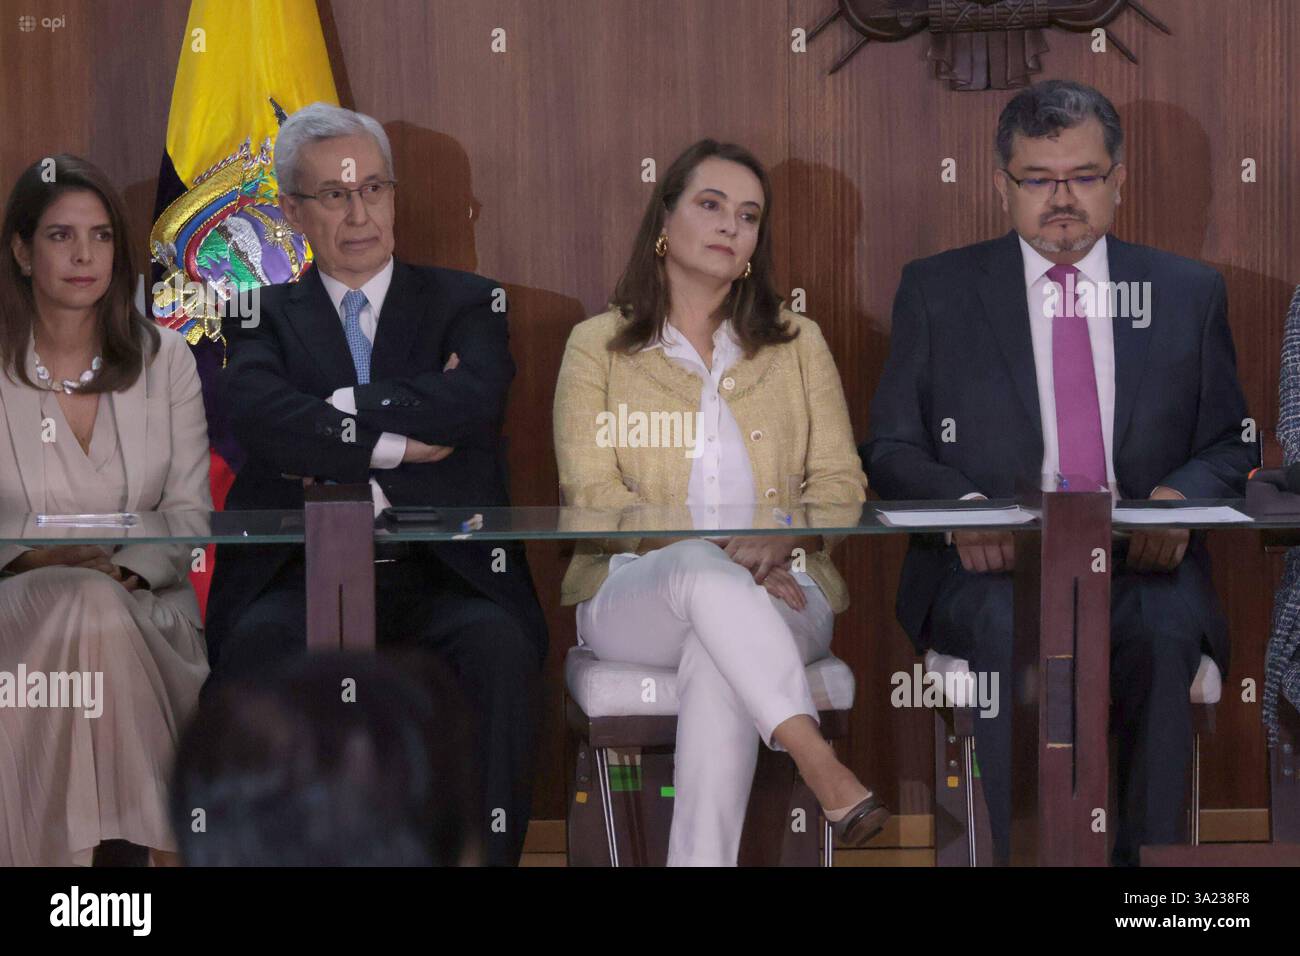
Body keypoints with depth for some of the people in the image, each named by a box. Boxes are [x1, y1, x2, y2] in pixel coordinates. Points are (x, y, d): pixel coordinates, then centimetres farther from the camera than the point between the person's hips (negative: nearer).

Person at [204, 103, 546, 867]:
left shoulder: (466, 303, 17)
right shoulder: (269, 317, 17)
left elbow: (477, 398, -7)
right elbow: (258, 415, -7)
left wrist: (331, 417, -7)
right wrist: (395, 441, -11)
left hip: (440, 574, 0)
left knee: (500, 646, -33)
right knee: (259, 642, -34)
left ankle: (489, 852, -25)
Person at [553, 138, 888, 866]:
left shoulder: (798, 344, 18)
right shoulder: (597, 346, 11)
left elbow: (841, 482, 9)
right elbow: (592, 496, -2)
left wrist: (779, 539, -15)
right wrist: (714, 556, -17)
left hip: (777, 603, 1)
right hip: (634, 596, -1)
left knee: (720, 661, -35)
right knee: (703, 572, -38)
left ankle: (702, 858, -44)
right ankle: (826, 772, -51)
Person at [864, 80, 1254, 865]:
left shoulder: (1189, 293, 16)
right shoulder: (937, 291, 12)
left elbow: (1230, 448, 16)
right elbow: (891, 452, 10)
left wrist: (1181, 497, -8)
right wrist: (966, 506, -13)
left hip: (1143, 564, 1)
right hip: (988, 566, 0)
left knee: (1166, 631, -34)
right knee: (1015, 628, -36)